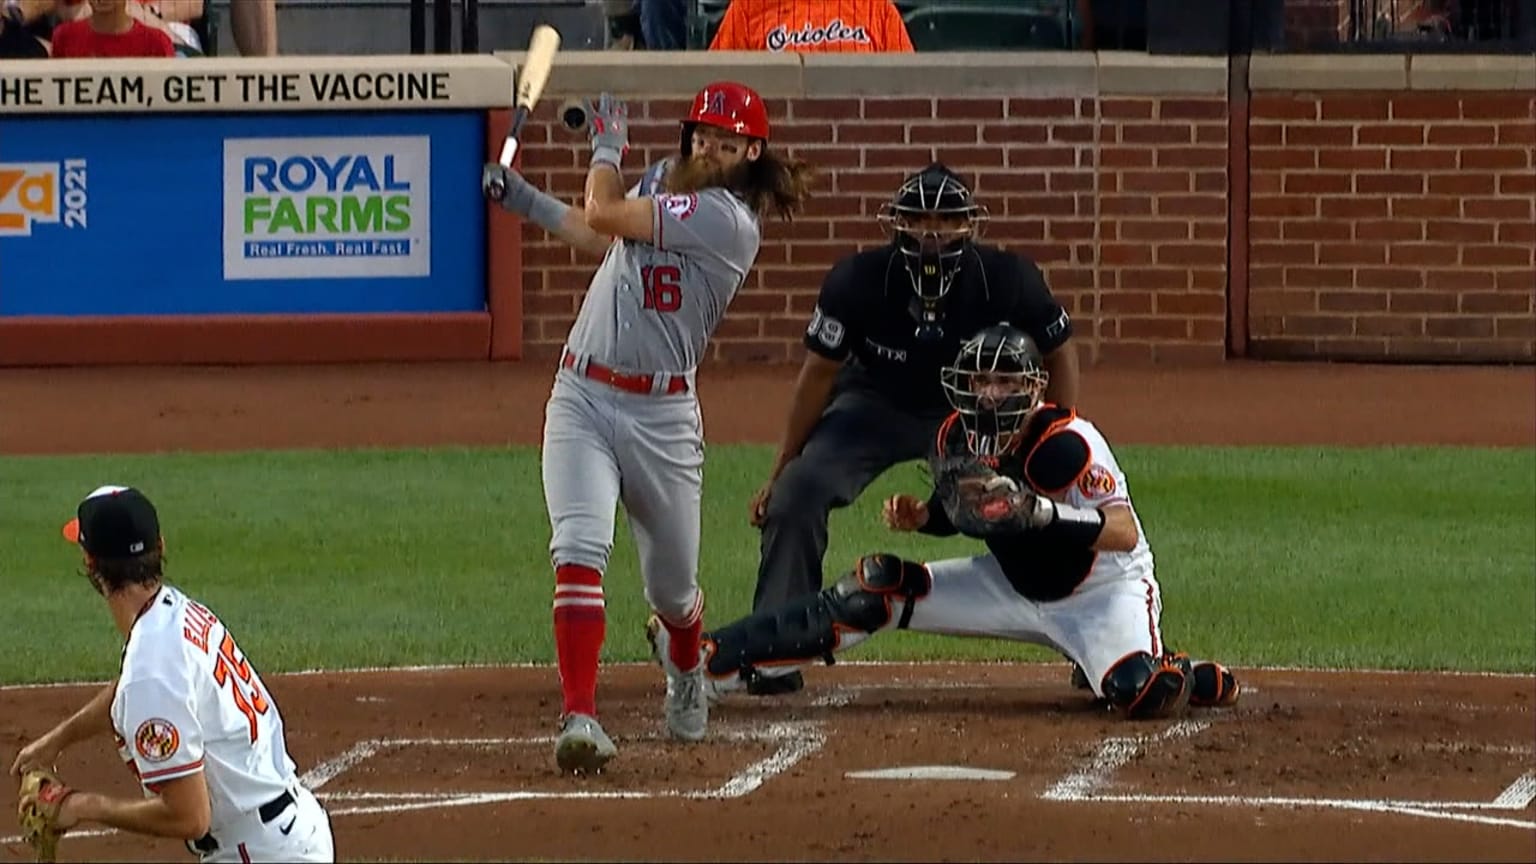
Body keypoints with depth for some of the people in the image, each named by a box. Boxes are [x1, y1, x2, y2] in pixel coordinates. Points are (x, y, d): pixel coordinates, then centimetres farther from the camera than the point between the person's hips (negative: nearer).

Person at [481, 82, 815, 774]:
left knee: (672, 587, 11)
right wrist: (521, 198, 22)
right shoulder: (663, 181, 10)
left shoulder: (729, 221, -14)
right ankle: (579, 718, -25)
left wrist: (608, 139, 1)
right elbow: (601, 238, 30)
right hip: (581, 398, 4)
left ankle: (686, 675, 46)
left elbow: (603, 214, -17)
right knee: (579, 552, -18)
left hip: (661, 414, -4)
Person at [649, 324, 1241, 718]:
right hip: (1013, 585, 6)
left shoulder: (1067, 445, -28)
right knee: (879, 586, -7)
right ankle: (715, 656, -9)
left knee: (1140, 696, -35)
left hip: (1103, 593, -6)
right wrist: (918, 517, -13)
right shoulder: (956, 440, -7)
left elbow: (1125, 533, -33)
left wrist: (1042, 511, -45)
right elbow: (956, 516, 10)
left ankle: (1194, 680, 5)